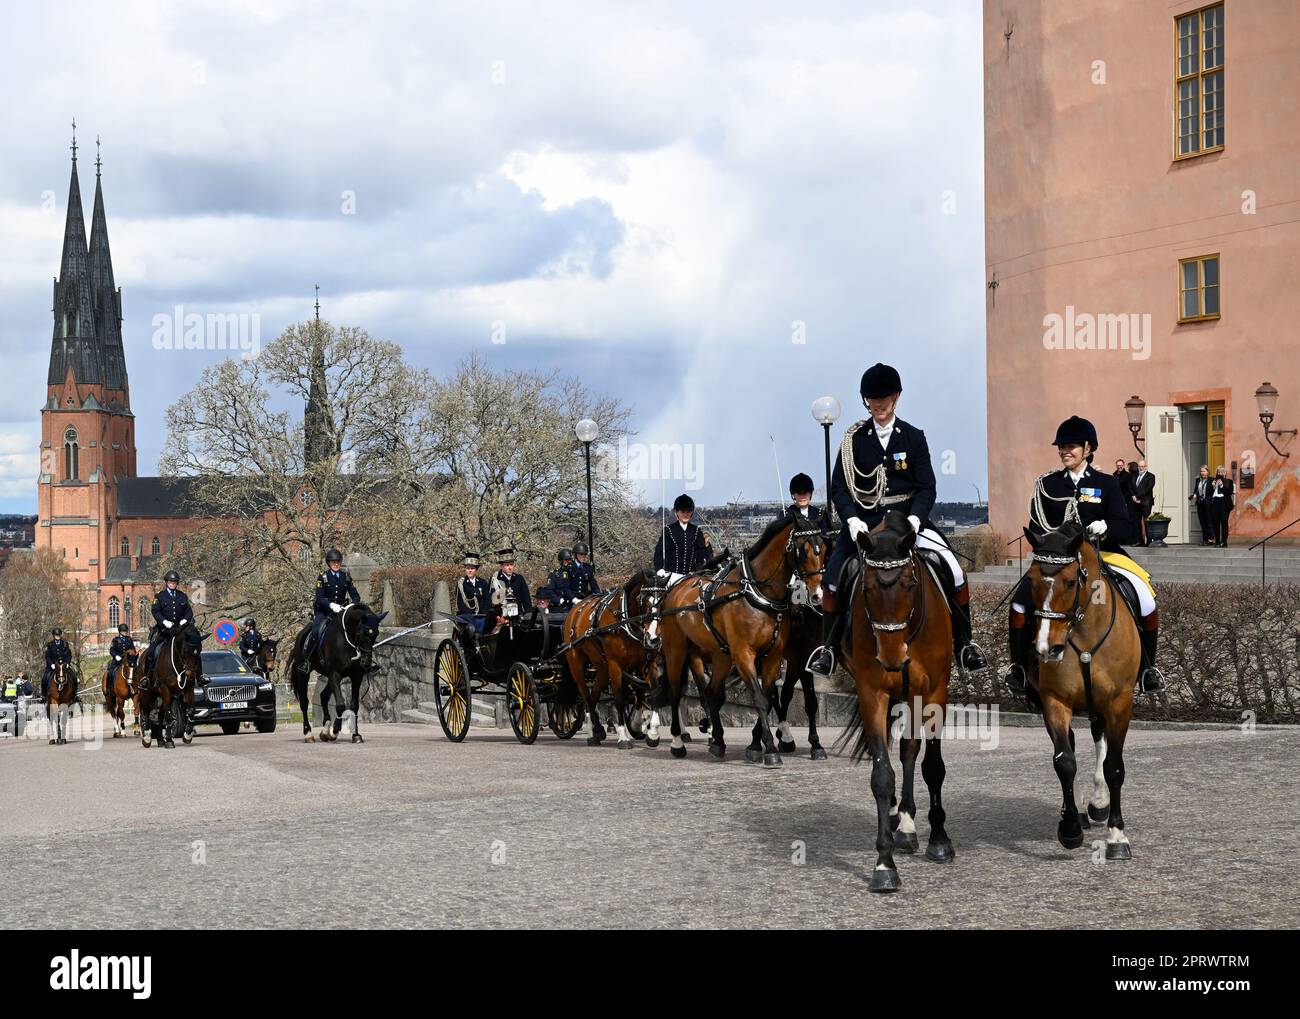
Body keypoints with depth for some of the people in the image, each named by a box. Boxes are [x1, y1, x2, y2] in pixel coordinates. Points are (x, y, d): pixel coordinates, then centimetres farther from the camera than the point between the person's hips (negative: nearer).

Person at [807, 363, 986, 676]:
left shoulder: (913, 437, 3)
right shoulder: (854, 439, 3)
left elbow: (926, 487, 1)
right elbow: (839, 487, 1)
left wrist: (914, 518, -18)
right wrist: (852, 519, -17)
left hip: (908, 516, 0)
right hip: (864, 520, 0)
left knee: (955, 573, -14)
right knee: (832, 580, -13)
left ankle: (964, 645, 2)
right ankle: (827, 648, 8)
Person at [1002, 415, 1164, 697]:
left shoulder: (1106, 484, 5)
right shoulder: (1047, 484, 9)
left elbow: (1127, 531, -1)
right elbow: (1037, 528, 4)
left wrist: (1105, 528, -22)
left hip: (1102, 554, 0)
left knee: (1146, 600, -19)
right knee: (1021, 602, -25)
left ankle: (1147, 668, 1)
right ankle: (1018, 667, -7)